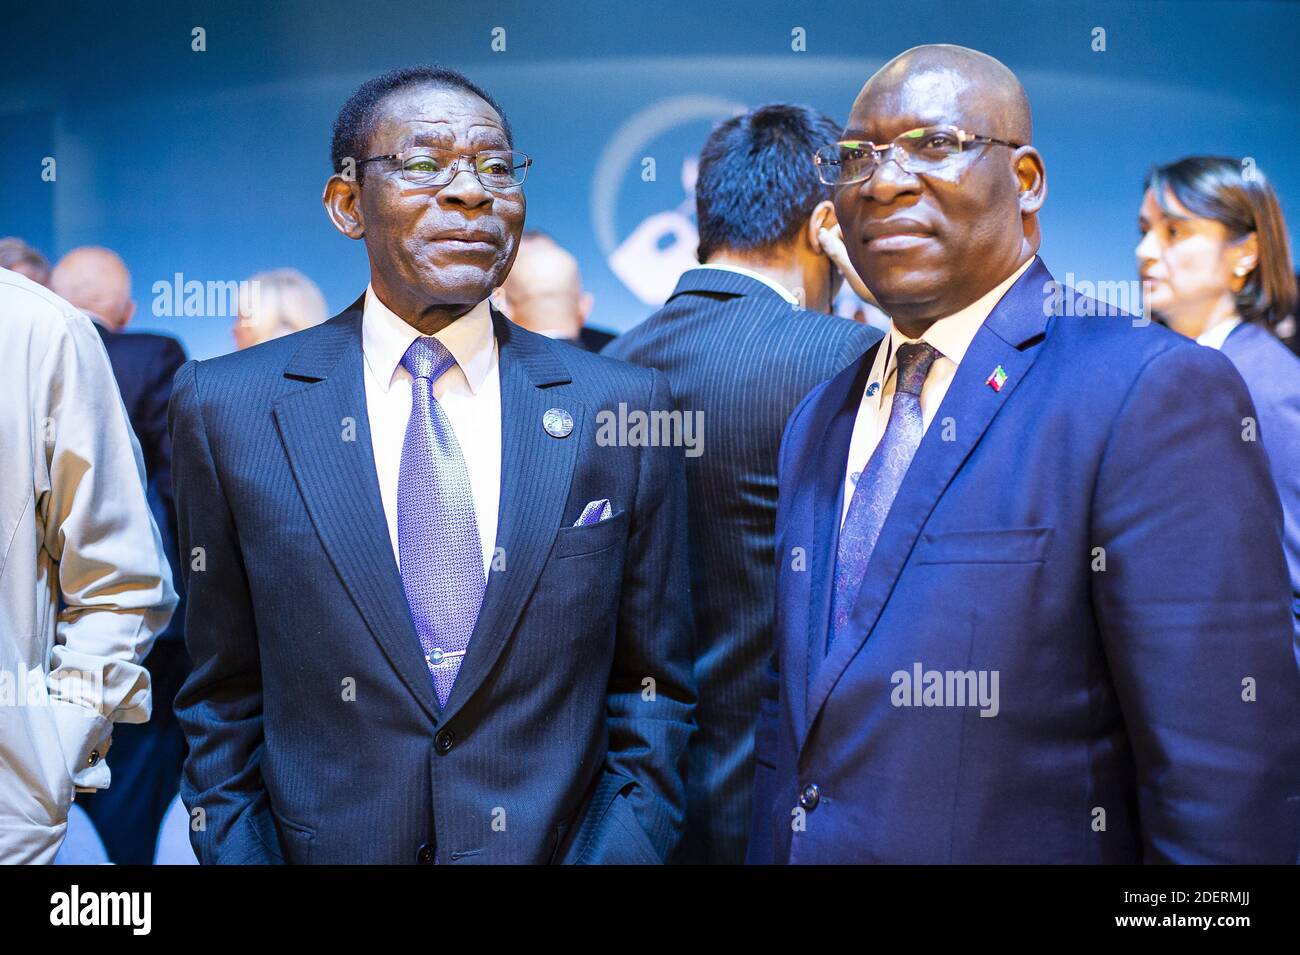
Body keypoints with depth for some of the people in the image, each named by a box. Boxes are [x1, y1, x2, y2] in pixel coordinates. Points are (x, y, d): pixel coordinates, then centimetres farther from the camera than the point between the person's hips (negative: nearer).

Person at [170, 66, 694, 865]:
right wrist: (237, 851, -7)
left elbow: (654, 694, 0)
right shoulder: (228, 408, -5)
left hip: (557, 843, 0)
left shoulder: (621, 407, -5)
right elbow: (223, 702, 1)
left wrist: (621, 846, -10)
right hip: (326, 844, 0)